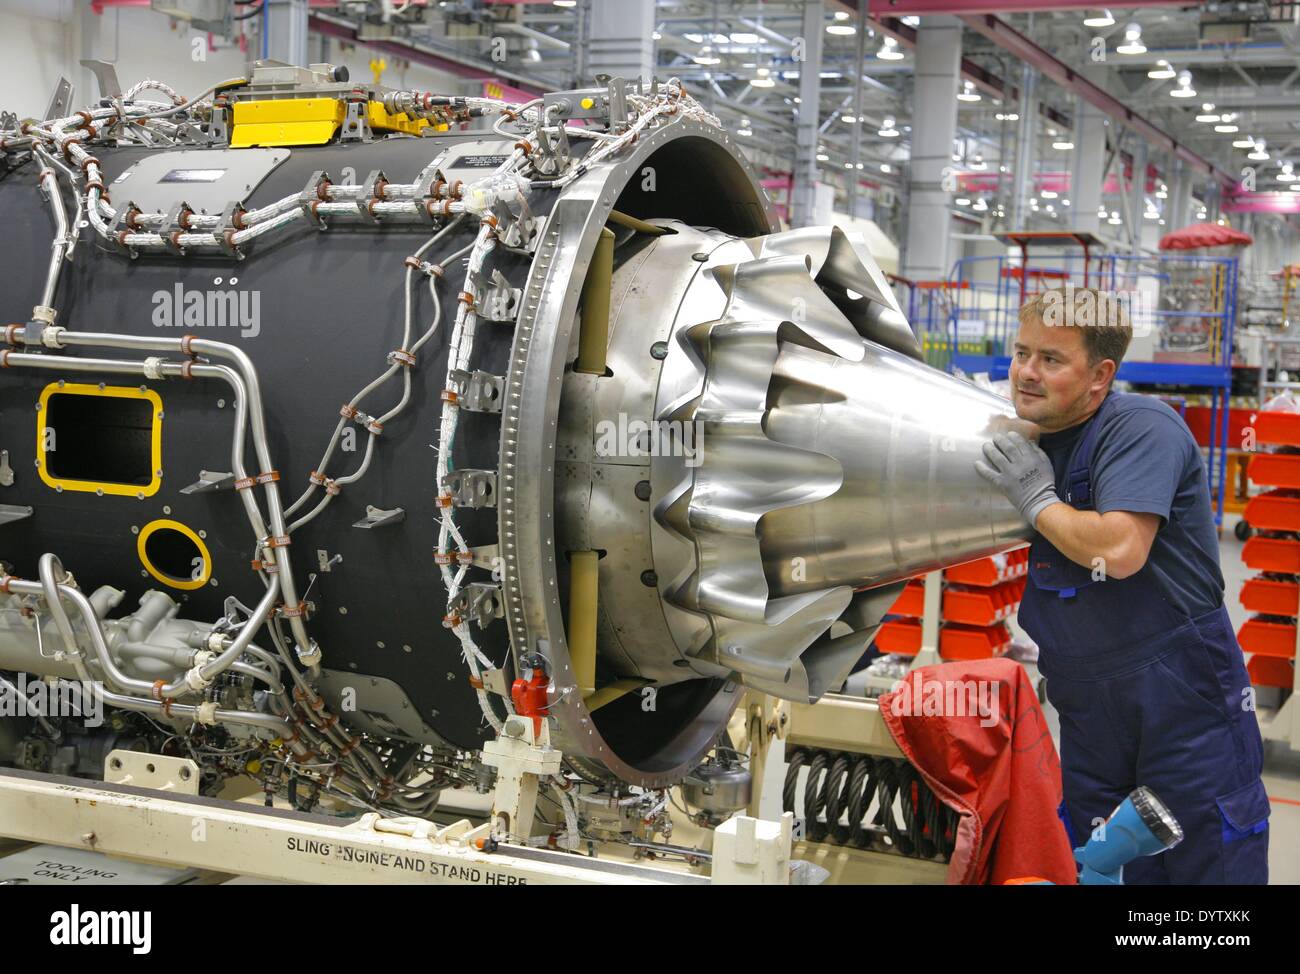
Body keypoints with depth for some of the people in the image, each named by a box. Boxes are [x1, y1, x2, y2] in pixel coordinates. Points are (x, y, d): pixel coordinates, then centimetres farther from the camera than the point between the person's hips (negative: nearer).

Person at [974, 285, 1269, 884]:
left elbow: (1118, 550, -29)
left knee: (1210, 863, 1)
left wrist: (1037, 499, -16)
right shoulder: (1029, 445, 8)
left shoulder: (1140, 428, -15)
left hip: (1181, 691, -7)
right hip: (1088, 707, 8)